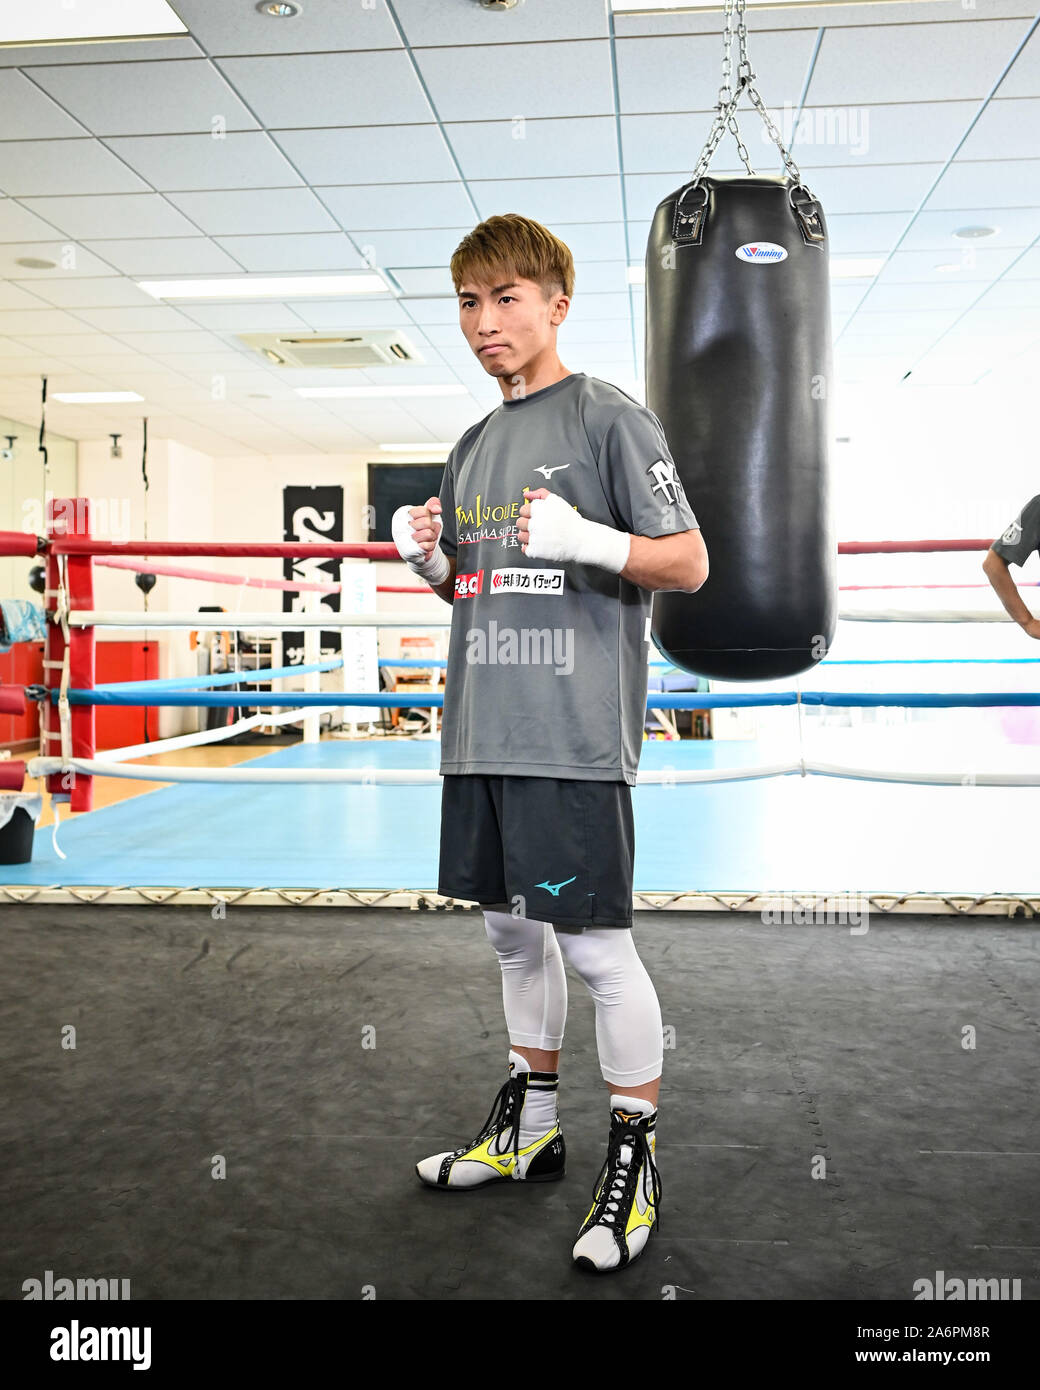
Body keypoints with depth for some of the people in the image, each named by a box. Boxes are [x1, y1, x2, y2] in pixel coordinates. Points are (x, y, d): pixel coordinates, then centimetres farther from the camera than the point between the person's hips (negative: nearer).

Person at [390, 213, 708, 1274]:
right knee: (513, 931, 16)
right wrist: (424, 557, 3)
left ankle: (633, 1160, 16)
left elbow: (689, 563, -7)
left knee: (594, 944, -2)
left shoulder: (610, 419, -3)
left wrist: (587, 540, -22)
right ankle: (530, 1126, 34)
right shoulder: (473, 446, 18)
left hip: (573, 735, -7)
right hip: (483, 735, 8)